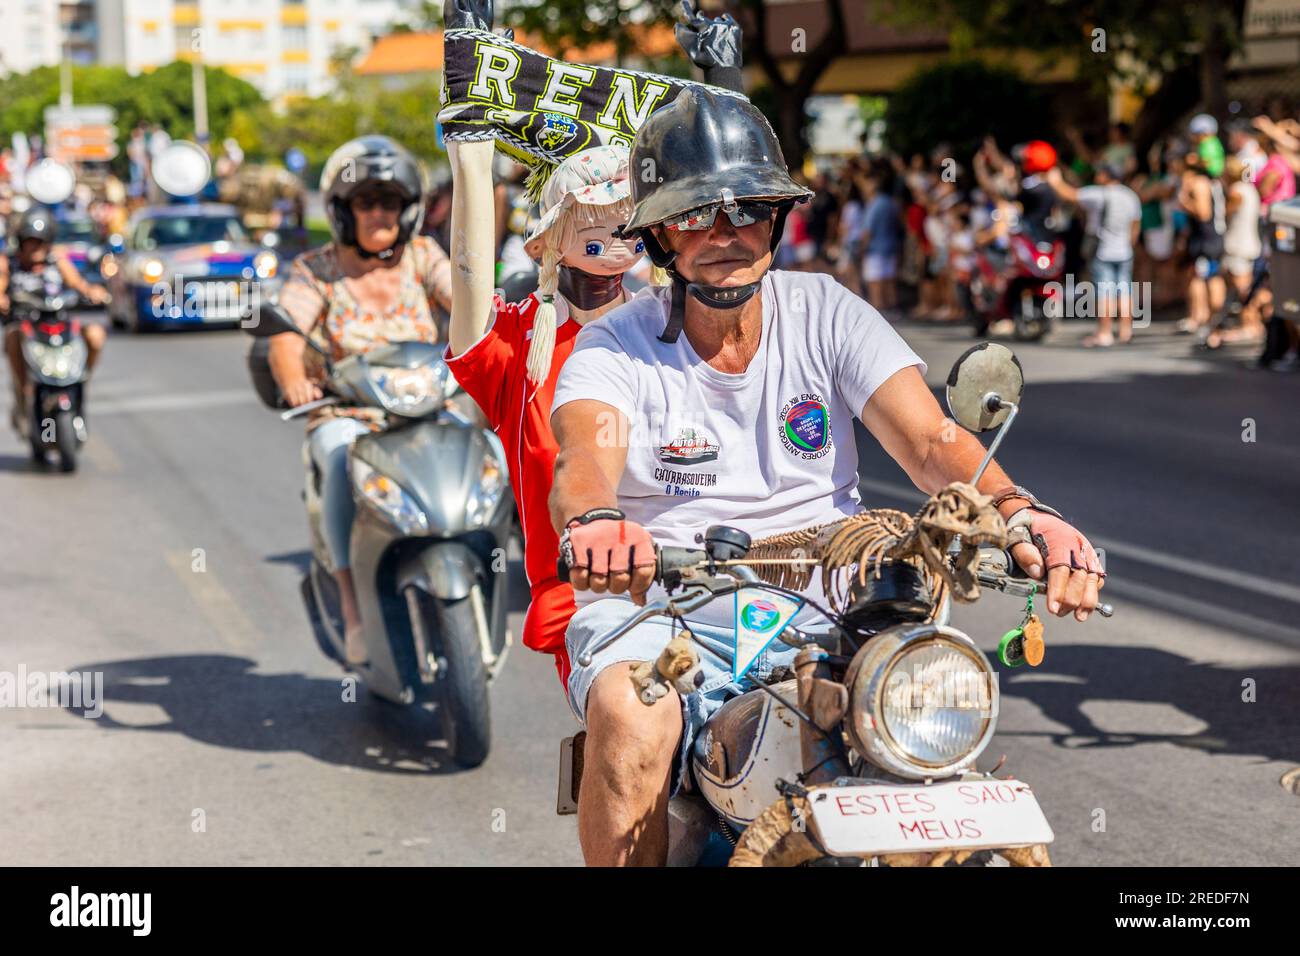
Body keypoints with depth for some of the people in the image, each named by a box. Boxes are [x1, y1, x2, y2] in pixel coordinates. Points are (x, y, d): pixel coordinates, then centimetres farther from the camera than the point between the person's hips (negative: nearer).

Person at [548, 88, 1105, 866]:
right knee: (632, 724, -34)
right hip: (661, 607, -1)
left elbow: (931, 442, -6)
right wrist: (593, 521, -46)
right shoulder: (614, 347, 1)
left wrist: (1019, 511, -28)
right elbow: (585, 459, -20)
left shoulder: (826, 313, 6)